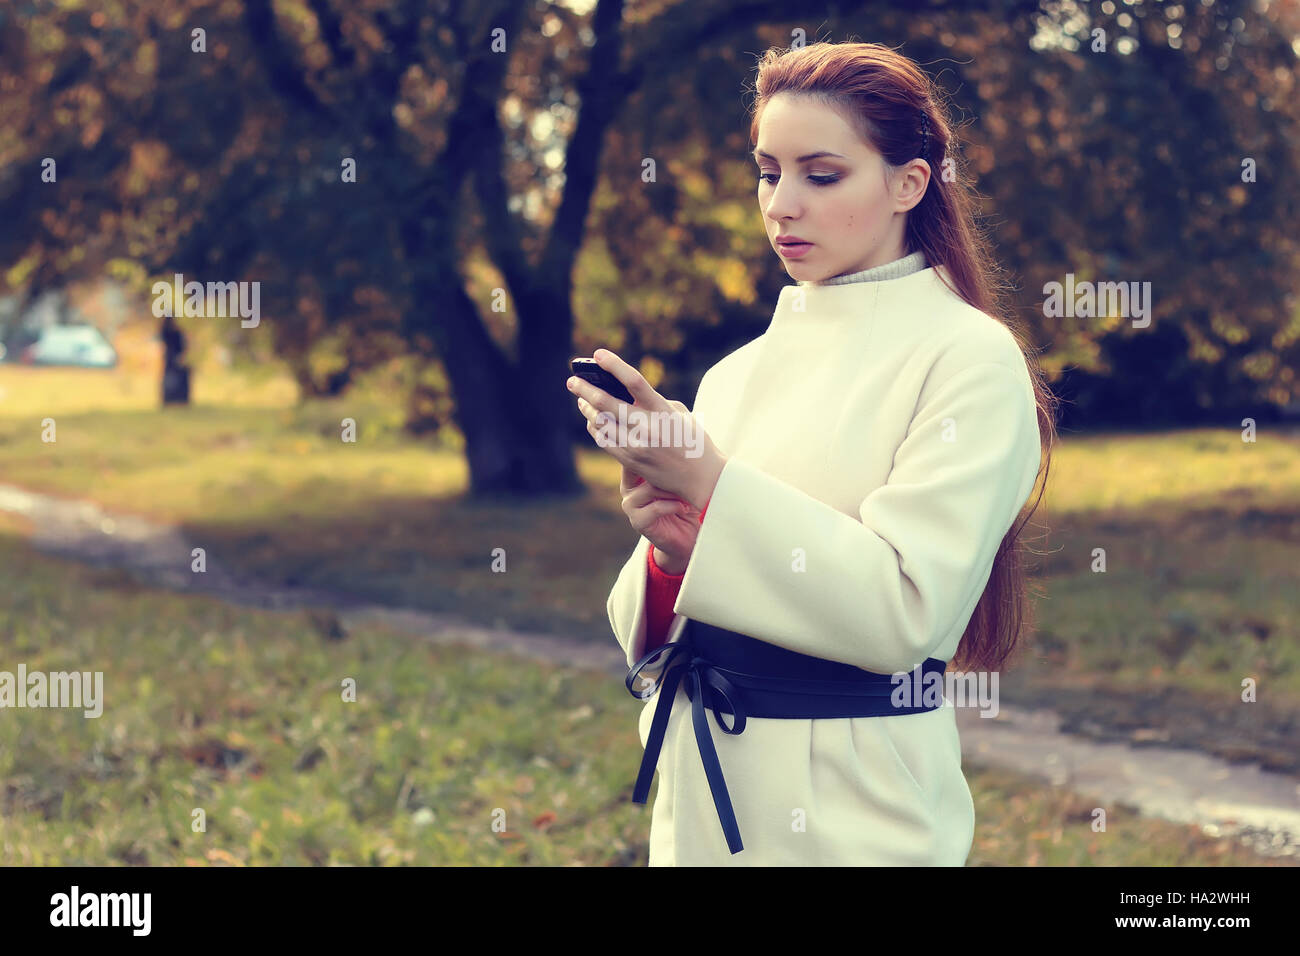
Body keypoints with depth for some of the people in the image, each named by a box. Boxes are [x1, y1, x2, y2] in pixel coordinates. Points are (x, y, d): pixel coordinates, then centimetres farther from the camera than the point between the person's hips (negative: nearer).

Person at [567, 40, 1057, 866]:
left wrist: (713, 487, -22)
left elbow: (907, 610, -19)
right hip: (703, 789, 5)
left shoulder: (969, 358, -8)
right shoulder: (741, 372, 8)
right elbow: (651, 626, 9)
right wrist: (670, 551, -12)